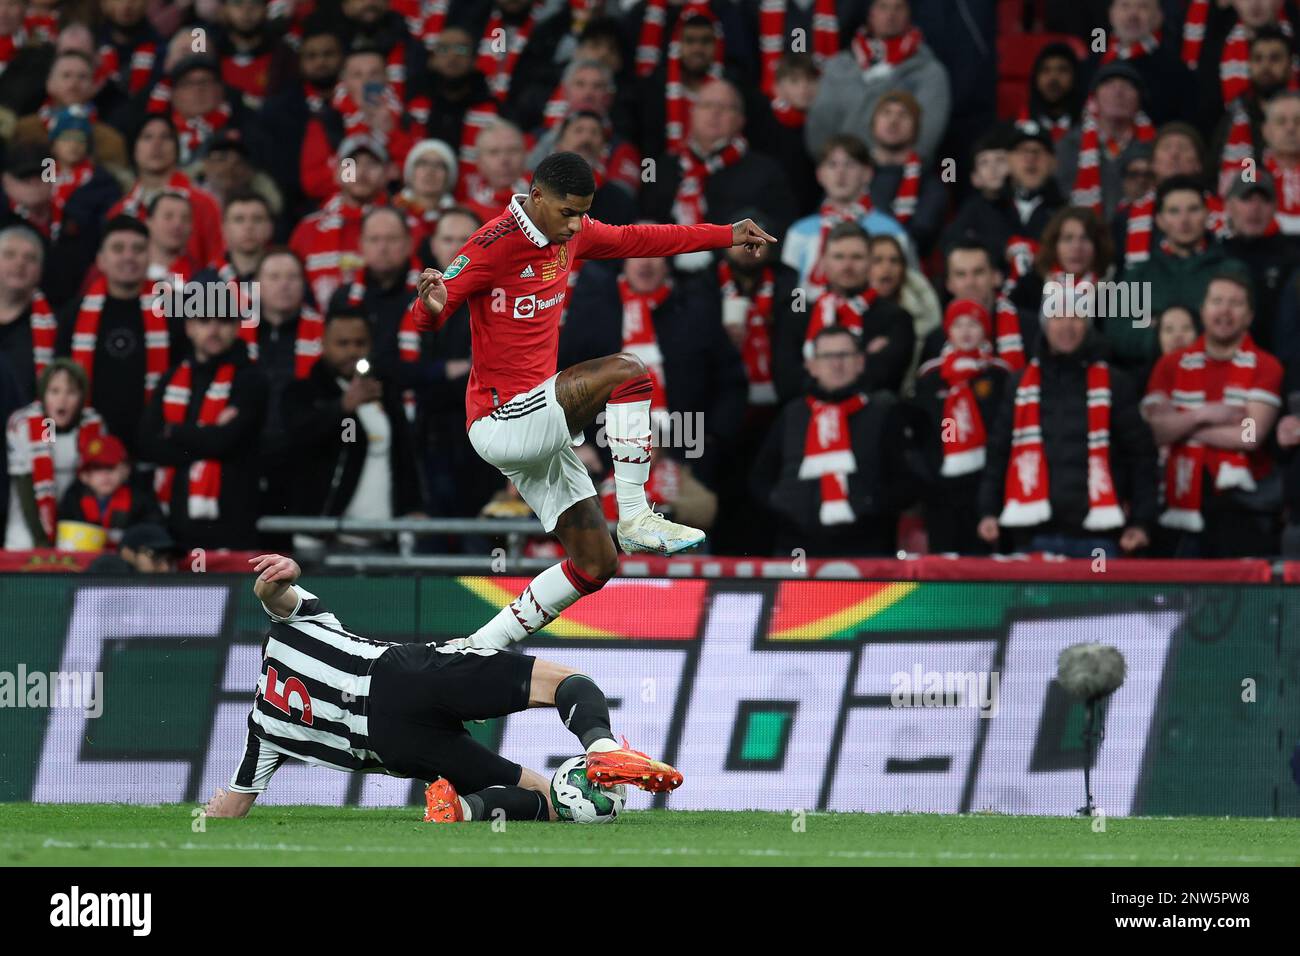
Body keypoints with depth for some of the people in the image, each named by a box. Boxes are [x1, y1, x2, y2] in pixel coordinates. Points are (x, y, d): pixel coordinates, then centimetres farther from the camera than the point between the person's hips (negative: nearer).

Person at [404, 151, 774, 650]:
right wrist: (431, 305, -44)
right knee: (626, 370, -24)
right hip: (501, 419, -9)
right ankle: (635, 517, -18)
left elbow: (633, 238, 22)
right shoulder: (494, 243, -18)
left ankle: (480, 647, 11)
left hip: (536, 430, 9)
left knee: (595, 565, 7)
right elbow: (429, 316, -19)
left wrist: (726, 235, 25)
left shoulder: (571, 232, 6)